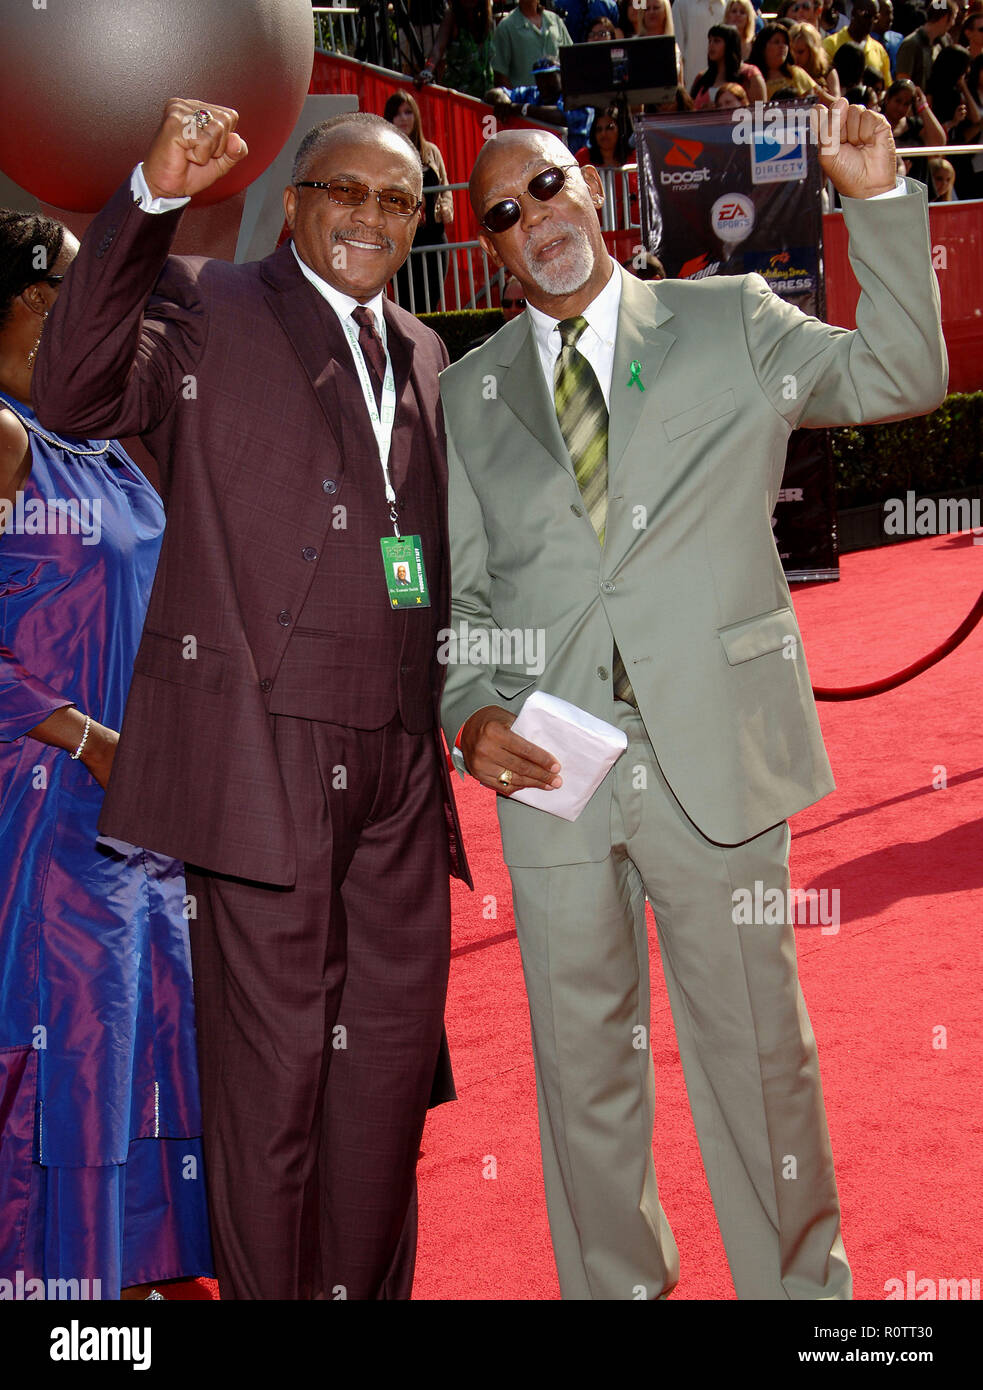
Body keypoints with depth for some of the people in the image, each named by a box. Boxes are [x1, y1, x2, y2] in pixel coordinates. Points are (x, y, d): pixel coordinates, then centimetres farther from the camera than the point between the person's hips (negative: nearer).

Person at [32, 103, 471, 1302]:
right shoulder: (205, 308, 2)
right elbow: (73, 394, -17)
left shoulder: (423, 357, 20)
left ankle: (370, 1290, 28)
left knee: (392, 1062, 12)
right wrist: (154, 198, -25)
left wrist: (442, 727, 13)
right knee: (273, 1068, 1)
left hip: (399, 767, 6)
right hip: (266, 753, -6)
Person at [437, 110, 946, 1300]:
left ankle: (800, 1281, 26)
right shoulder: (469, 393, 11)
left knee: (759, 1055, 8)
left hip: (715, 755, -2)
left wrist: (879, 203, -12)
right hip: (551, 770, 2)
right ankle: (616, 1282, 31)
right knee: (582, 1066, 12)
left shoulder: (729, 321, 6)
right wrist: (470, 714, -5)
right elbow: (463, 592, 12)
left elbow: (902, 378, -3)